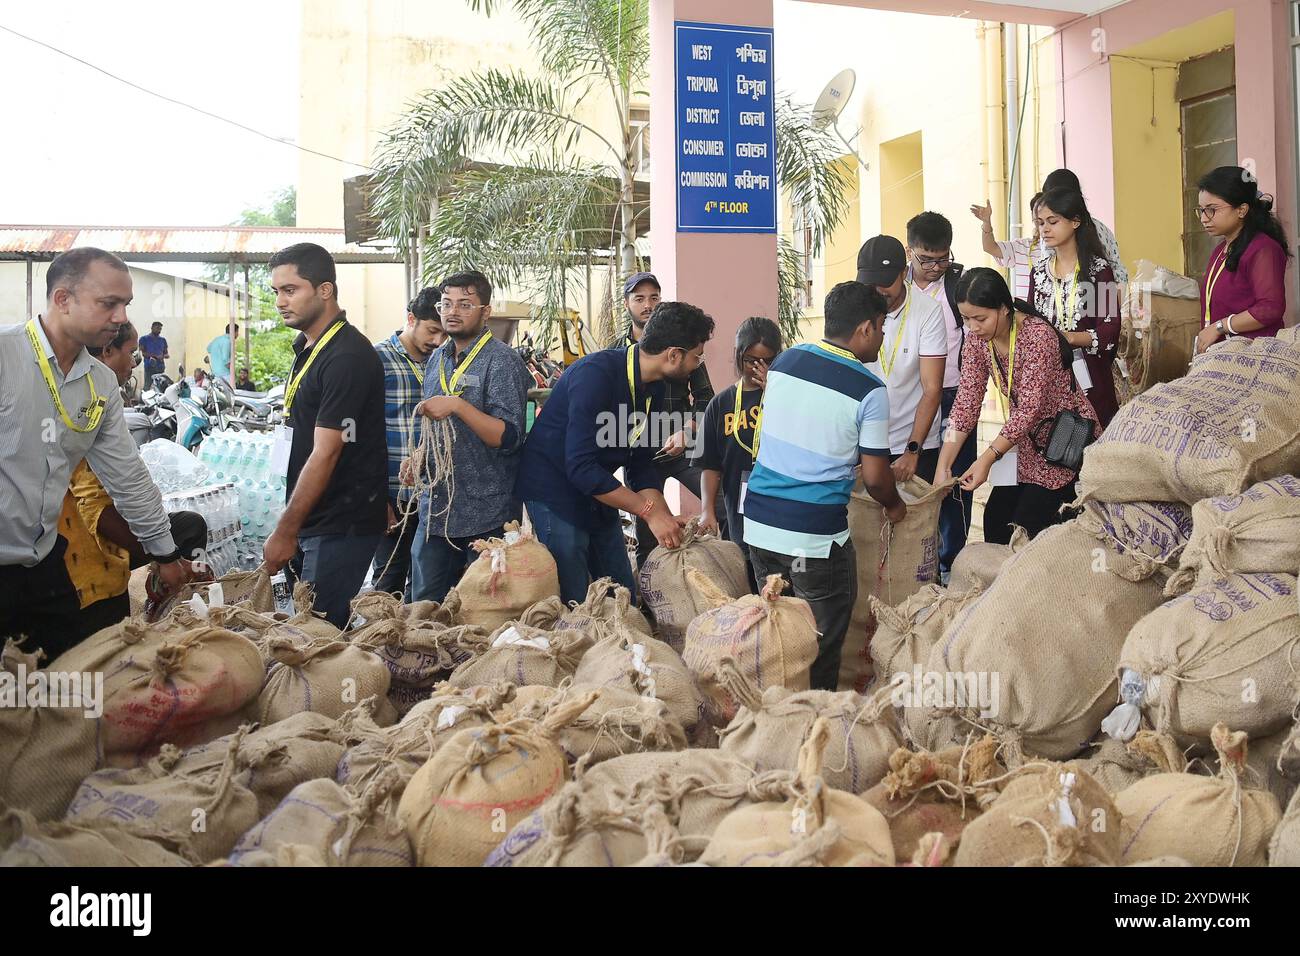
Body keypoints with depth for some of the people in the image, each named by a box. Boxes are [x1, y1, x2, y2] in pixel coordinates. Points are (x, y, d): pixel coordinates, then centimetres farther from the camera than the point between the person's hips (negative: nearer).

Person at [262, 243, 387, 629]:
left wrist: (285, 532, -19)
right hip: (310, 518, 9)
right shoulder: (308, 346, 12)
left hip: (341, 525, -9)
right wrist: (290, 526, 16)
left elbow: (325, 455, -21)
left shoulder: (347, 357, -19)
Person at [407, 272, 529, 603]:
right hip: (436, 508, 7)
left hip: (485, 514, -7)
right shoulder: (438, 359, 13)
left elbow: (509, 438, -19)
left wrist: (458, 406, -28)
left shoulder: (501, 361, -10)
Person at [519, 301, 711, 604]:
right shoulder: (596, 373, -27)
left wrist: (665, 518, -10)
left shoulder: (655, 386, 0)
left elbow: (641, 464, 6)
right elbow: (581, 467, -31)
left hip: (596, 492, 8)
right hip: (556, 490, -8)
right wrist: (650, 512, -27)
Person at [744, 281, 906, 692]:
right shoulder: (869, 390, -11)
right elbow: (875, 476, -5)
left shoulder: (785, 360, 6)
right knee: (822, 645, 10)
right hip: (815, 536, -6)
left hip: (757, 523, 6)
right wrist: (894, 506, 16)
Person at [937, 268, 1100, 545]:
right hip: (1027, 441, 7)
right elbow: (966, 401, -8)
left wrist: (988, 459, -35)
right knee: (995, 520, 2)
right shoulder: (977, 338, -6)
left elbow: (1029, 408, -29)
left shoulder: (1038, 336, -26)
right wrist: (943, 466, -16)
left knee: (1028, 524, -12)